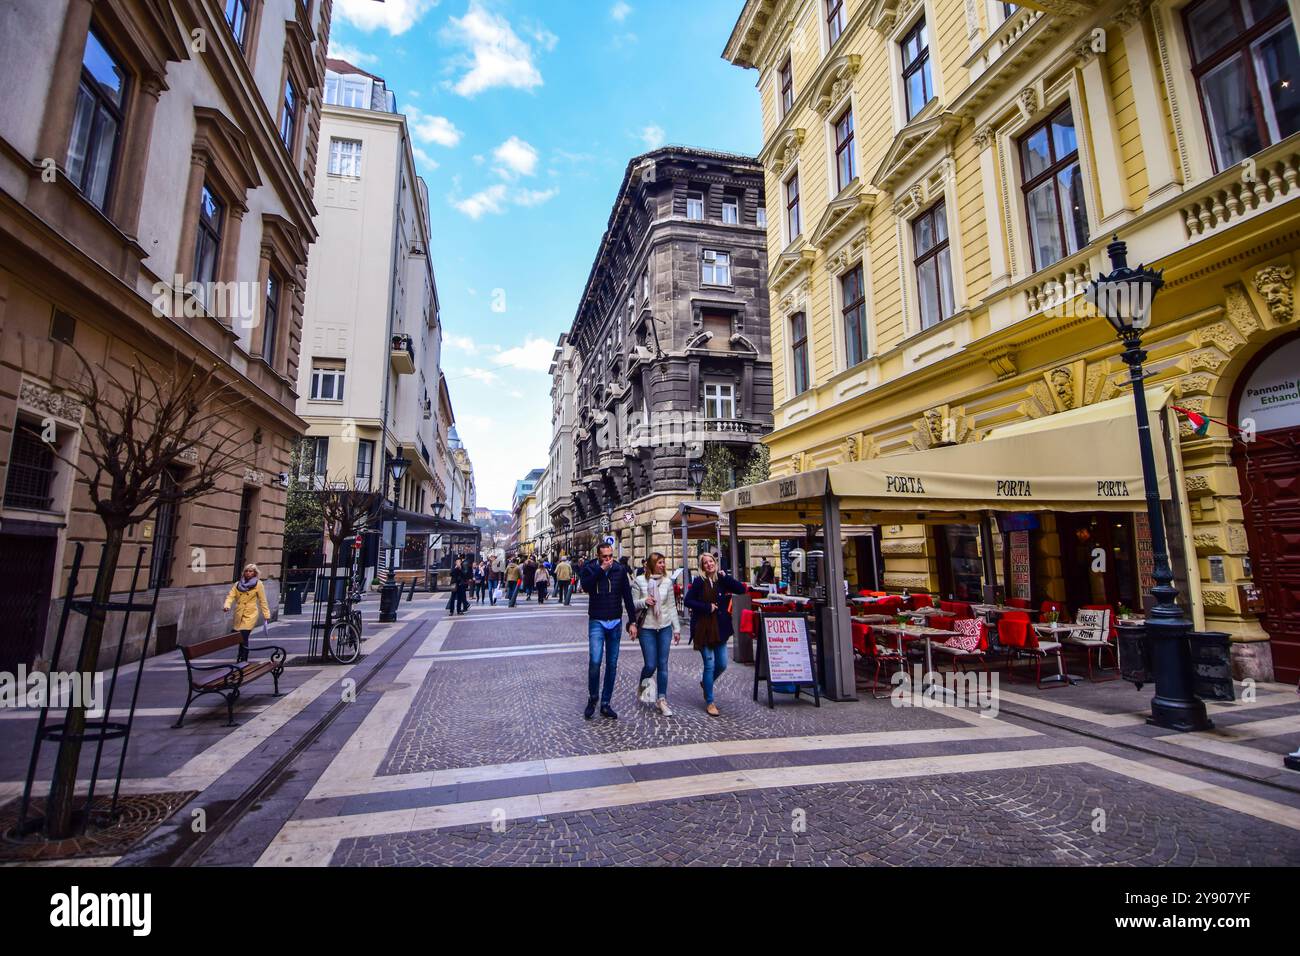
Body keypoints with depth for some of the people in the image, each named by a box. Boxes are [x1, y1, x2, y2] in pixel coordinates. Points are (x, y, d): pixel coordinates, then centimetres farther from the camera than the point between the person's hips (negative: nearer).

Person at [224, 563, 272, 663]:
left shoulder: (258, 584, -1)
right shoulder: (237, 584, 9)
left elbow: (262, 601, 0)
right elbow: (231, 596, -1)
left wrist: (266, 614, 0)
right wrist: (227, 606, -21)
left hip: (250, 615, -4)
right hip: (238, 615, 4)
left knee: (243, 638, -11)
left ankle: (243, 661, -2)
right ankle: (240, 659, 29)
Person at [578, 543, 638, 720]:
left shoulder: (620, 570, 0)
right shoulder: (589, 568, -3)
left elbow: (628, 597, 2)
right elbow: (586, 586, -22)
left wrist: (632, 621, -1)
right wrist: (601, 569, -23)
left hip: (615, 622, 2)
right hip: (597, 621, -2)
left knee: (612, 665, 6)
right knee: (595, 661, -14)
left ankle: (605, 704, 18)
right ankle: (592, 698, 9)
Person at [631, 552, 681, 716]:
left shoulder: (667, 581, 2)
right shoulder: (640, 581, -5)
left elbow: (672, 606, 8)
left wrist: (677, 628, 9)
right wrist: (644, 601, -20)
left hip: (665, 628, 2)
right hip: (647, 628, -2)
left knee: (663, 665, 4)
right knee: (650, 665, -2)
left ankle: (662, 699, 17)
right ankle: (643, 684, 31)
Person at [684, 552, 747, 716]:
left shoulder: (721, 580, 5)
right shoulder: (699, 581, -6)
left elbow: (741, 589, -5)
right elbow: (688, 600, -10)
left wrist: (726, 577, -11)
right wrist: (707, 607, -15)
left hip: (720, 627, 5)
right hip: (703, 628, -4)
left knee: (722, 664, 11)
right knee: (710, 665, -3)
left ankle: (706, 684, 40)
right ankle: (710, 702, 12)